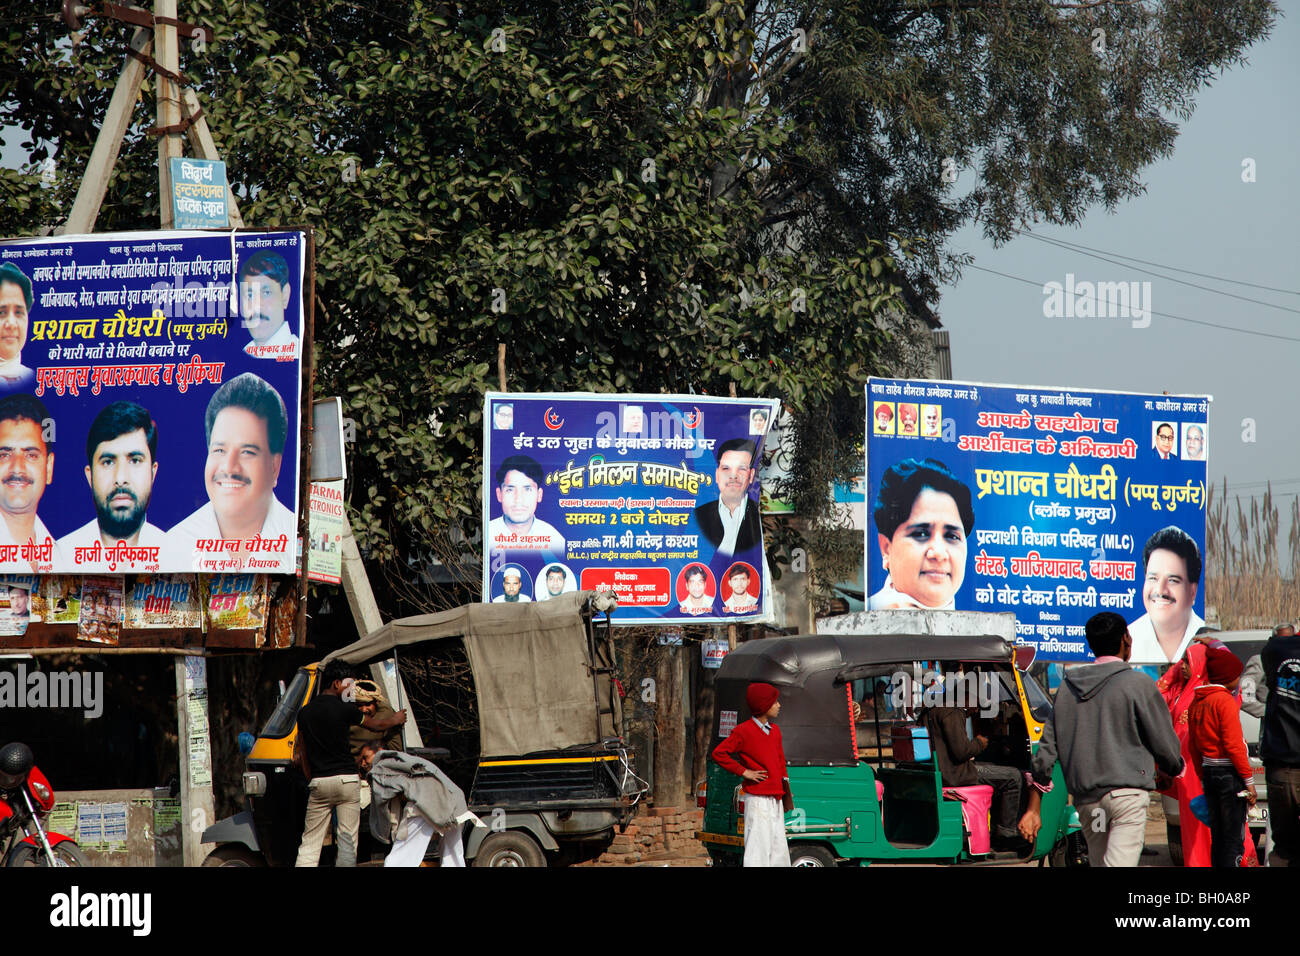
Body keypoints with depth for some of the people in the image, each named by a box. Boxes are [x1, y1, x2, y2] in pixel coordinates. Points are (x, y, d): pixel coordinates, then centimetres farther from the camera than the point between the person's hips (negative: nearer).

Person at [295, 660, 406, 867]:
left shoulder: (305, 712, 7)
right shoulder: (344, 710, -6)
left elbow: (303, 753, 13)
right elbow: (374, 724, 11)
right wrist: (396, 720, 30)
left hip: (318, 782, 4)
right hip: (346, 779, -3)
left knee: (310, 840, 4)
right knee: (348, 838, 1)